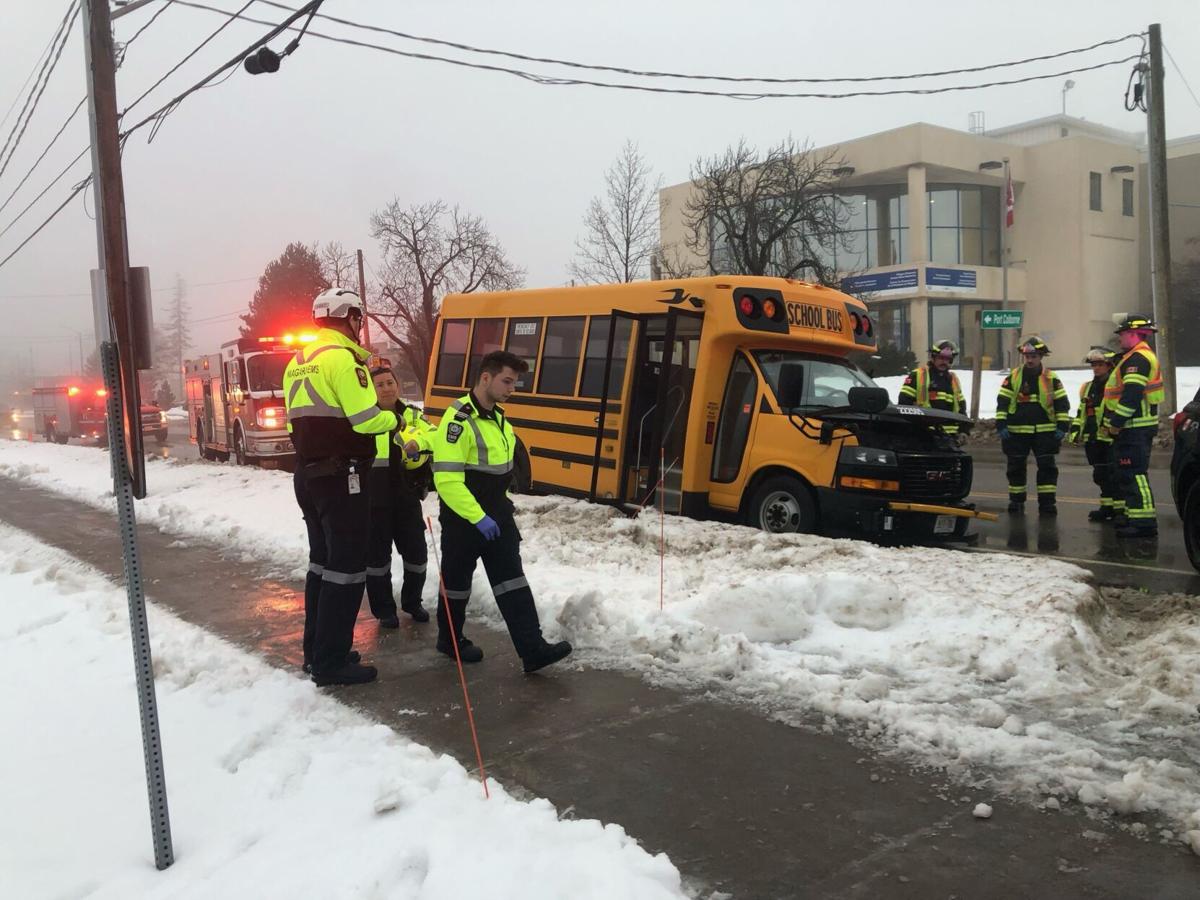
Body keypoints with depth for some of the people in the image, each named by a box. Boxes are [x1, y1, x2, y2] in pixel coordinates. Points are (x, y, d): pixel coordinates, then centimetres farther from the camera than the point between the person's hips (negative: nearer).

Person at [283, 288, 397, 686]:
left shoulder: (297, 362, 15)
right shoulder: (341, 357, -14)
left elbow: (296, 422, 18)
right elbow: (366, 419, -20)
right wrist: (392, 419, -2)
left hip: (307, 473, 10)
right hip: (341, 476, -9)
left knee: (322, 562, 17)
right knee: (346, 567, -4)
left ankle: (316, 650, 24)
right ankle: (331, 662, 0)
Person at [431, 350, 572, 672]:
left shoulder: (498, 417, 9)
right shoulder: (459, 419, -21)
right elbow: (446, 479, -26)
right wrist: (477, 517, -26)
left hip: (496, 515, 8)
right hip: (463, 518, -7)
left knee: (511, 578, 2)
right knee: (457, 581, 9)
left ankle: (533, 649, 0)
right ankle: (450, 641, 29)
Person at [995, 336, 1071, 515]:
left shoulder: (1051, 379, 3)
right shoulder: (1013, 378, 2)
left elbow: (1062, 404, 4)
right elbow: (1002, 403, 1)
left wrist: (1062, 426, -4)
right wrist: (1001, 425, -7)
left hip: (1045, 431, 0)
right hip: (1017, 431, 0)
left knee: (1047, 467, -2)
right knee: (1016, 467, 7)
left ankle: (1047, 503, 5)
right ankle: (1016, 501, 19)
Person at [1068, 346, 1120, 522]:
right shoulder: (1088, 388, 18)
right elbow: (1081, 412, 23)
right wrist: (1075, 431, 15)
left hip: (1112, 440, -8)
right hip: (1093, 440, 8)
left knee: (1114, 476, -8)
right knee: (1100, 476, 14)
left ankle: (1120, 509, -2)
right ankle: (1107, 508, 25)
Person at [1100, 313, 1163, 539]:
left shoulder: (1137, 358, -15)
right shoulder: (1141, 356, 22)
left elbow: (1131, 395, -25)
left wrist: (1116, 423, -22)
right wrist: (1111, 423, 21)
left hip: (1135, 428, -11)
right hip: (1134, 427, 11)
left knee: (1134, 474, -13)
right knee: (1129, 474, 18)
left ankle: (1145, 522, -15)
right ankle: (1136, 517, 27)